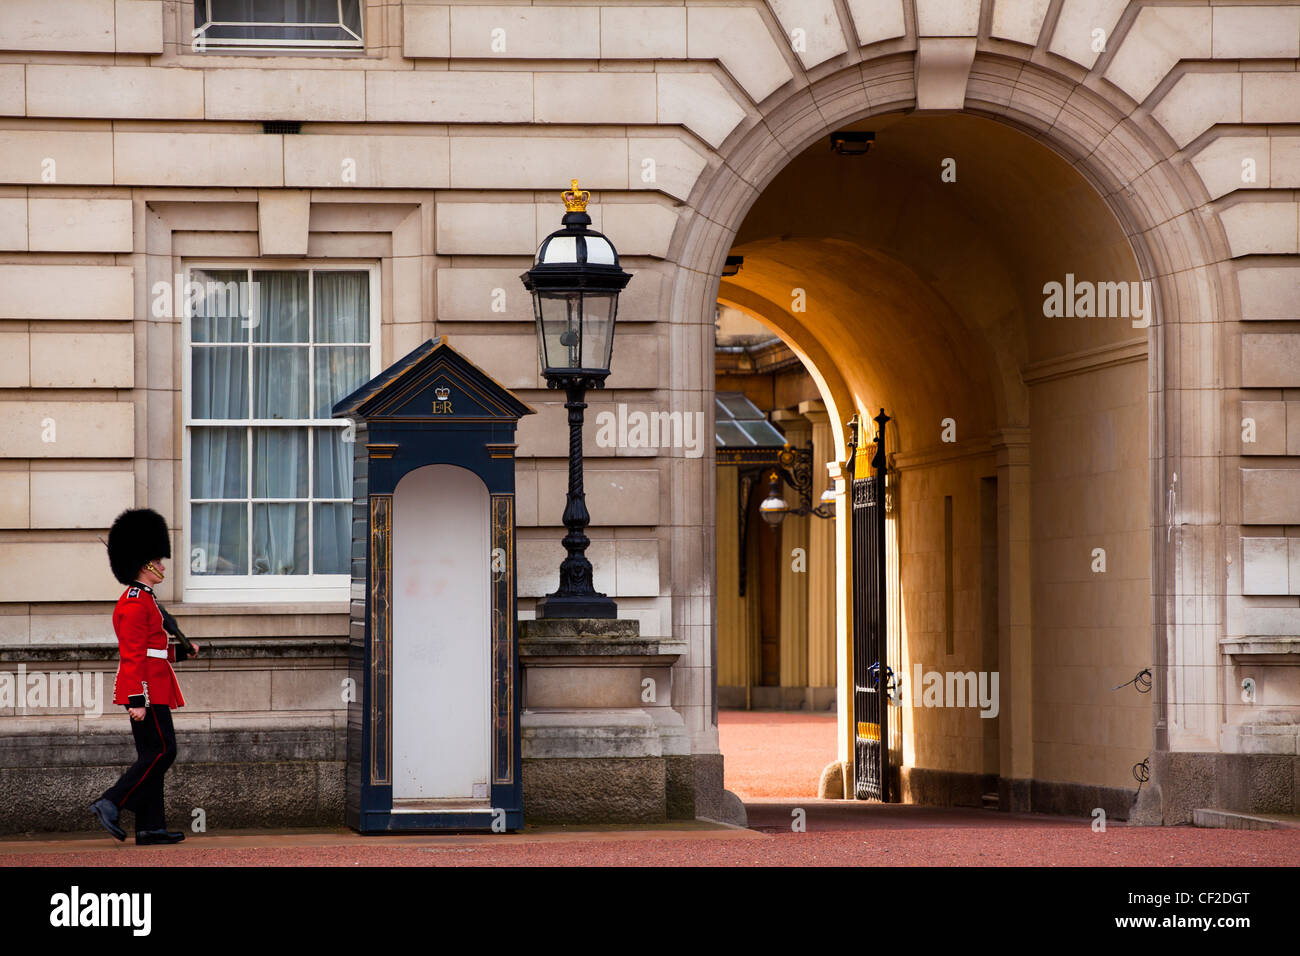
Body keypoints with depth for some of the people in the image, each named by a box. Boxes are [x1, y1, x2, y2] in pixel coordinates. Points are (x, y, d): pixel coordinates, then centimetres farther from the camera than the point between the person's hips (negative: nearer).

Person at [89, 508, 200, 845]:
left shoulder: (143, 600, 19)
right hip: (146, 691, -11)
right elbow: (133, 656, -19)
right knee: (161, 752, -10)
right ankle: (111, 804, -11)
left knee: (152, 755, 8)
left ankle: (150, 827, 6)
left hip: (152, 690, 11)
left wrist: (181, 651, 13)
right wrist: (137, 700, -23)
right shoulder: (135, 603, -14)